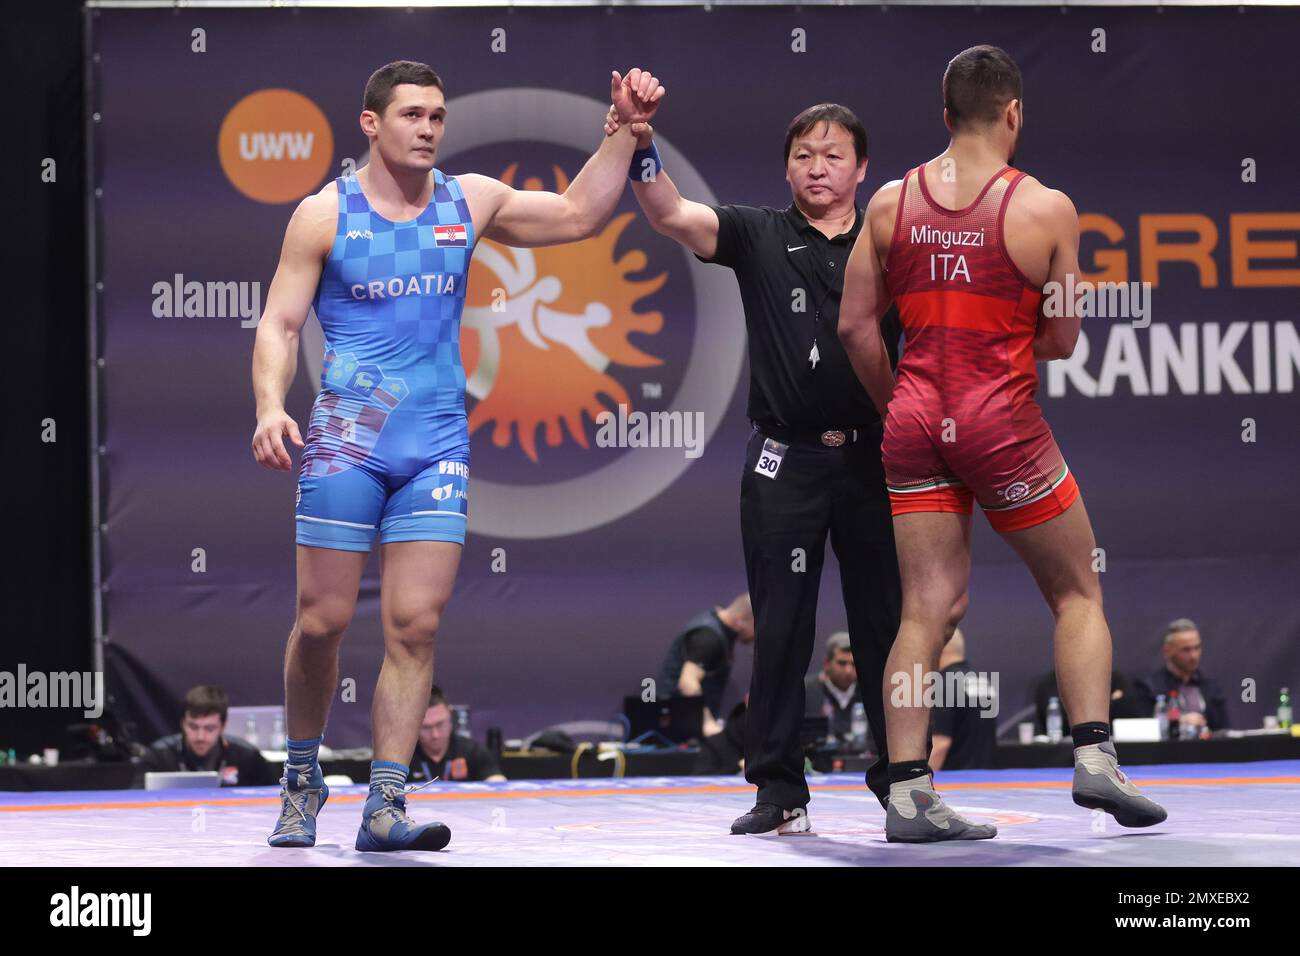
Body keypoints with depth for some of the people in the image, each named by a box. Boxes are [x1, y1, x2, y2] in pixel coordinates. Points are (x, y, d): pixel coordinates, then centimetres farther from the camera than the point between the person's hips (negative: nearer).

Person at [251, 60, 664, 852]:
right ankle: (303, 783, 19)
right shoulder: (326, 215, 1)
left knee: (416, 625, -6)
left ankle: (385, 804, -5)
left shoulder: (468, 202, 10)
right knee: (323, 620, -2)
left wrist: (626, 130, 6)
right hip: (346, 438, -3)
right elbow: (280, 324, -1)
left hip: (438, 440, 3)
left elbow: (579, 215, 15)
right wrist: (270, 406, -17)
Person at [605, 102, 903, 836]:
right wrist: (642, 149, -29)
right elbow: (673, 215, -12)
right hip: (785, 460, -1)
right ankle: (779, 789, 7)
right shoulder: (759, 237, 3)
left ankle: (902, 782, 15)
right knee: (781, 629, 1)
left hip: (872, 458, 1)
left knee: (886, 624, 5)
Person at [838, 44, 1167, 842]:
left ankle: (907, 792, -2)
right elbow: (1062, 341, -3)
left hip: (915, 418, 4)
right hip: (1001, 418, -3)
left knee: (930, 608, 5)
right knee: (1078, 593, 11)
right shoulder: (1046, 208, -6)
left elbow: (856, 325, 4)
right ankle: (1095, 757, 0)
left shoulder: (891, 203, 3)